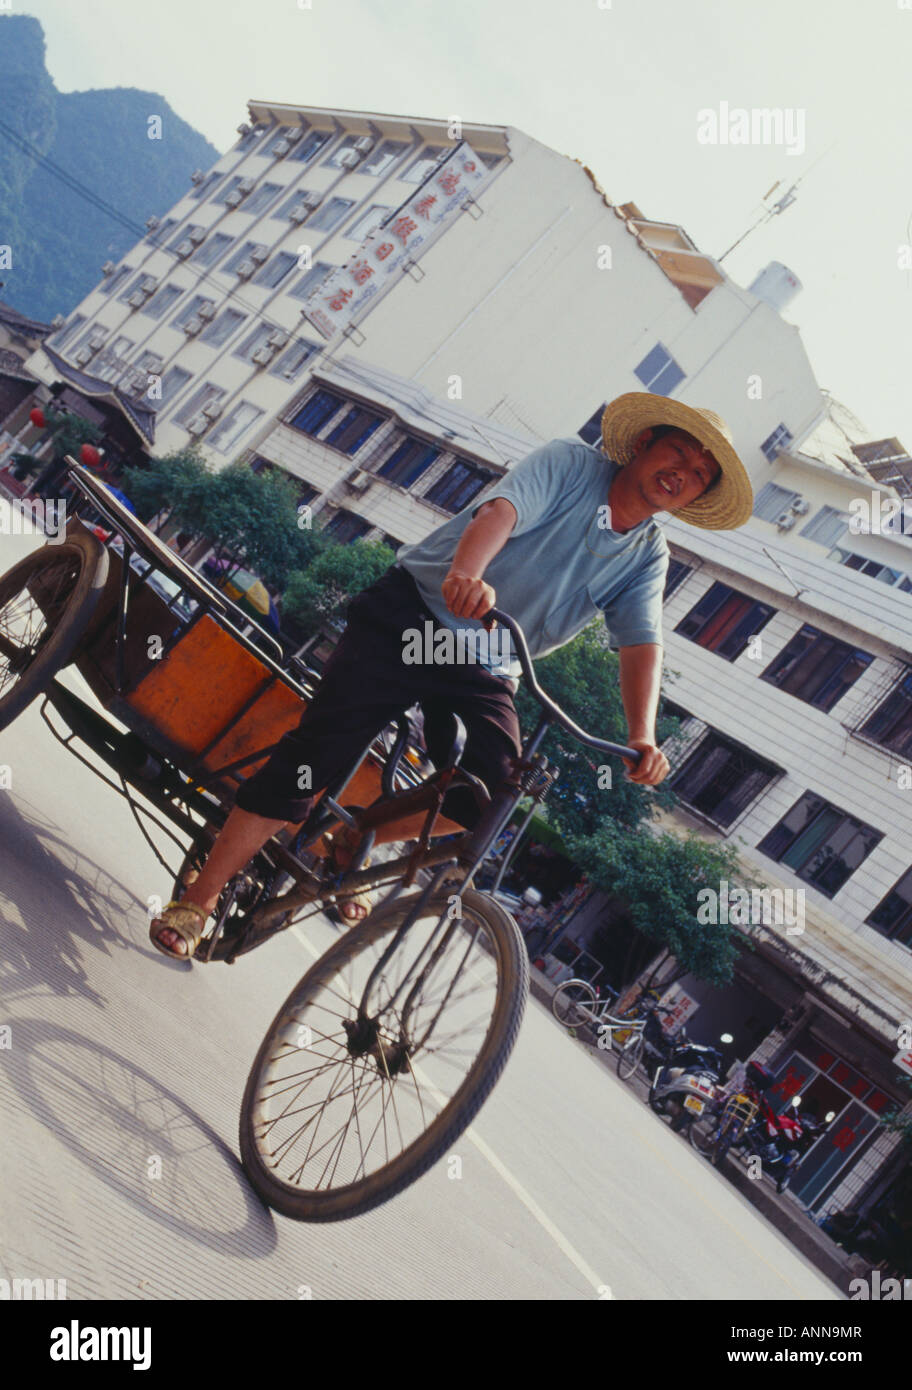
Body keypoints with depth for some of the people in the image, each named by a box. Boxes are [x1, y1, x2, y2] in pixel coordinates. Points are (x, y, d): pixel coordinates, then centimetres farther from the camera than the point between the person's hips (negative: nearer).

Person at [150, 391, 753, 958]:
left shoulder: (649, 556, 5)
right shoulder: (571, 464, -7)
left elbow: (642, 643, -9)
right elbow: (502, 509, -27)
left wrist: (642, 737, -28)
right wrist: (467, 573, -50)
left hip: (485, 670, 5)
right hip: (414, 615, -5)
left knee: (493, 793, -17)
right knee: (315, 755, -14)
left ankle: (353, 840, 9)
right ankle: (198, 900, -5)